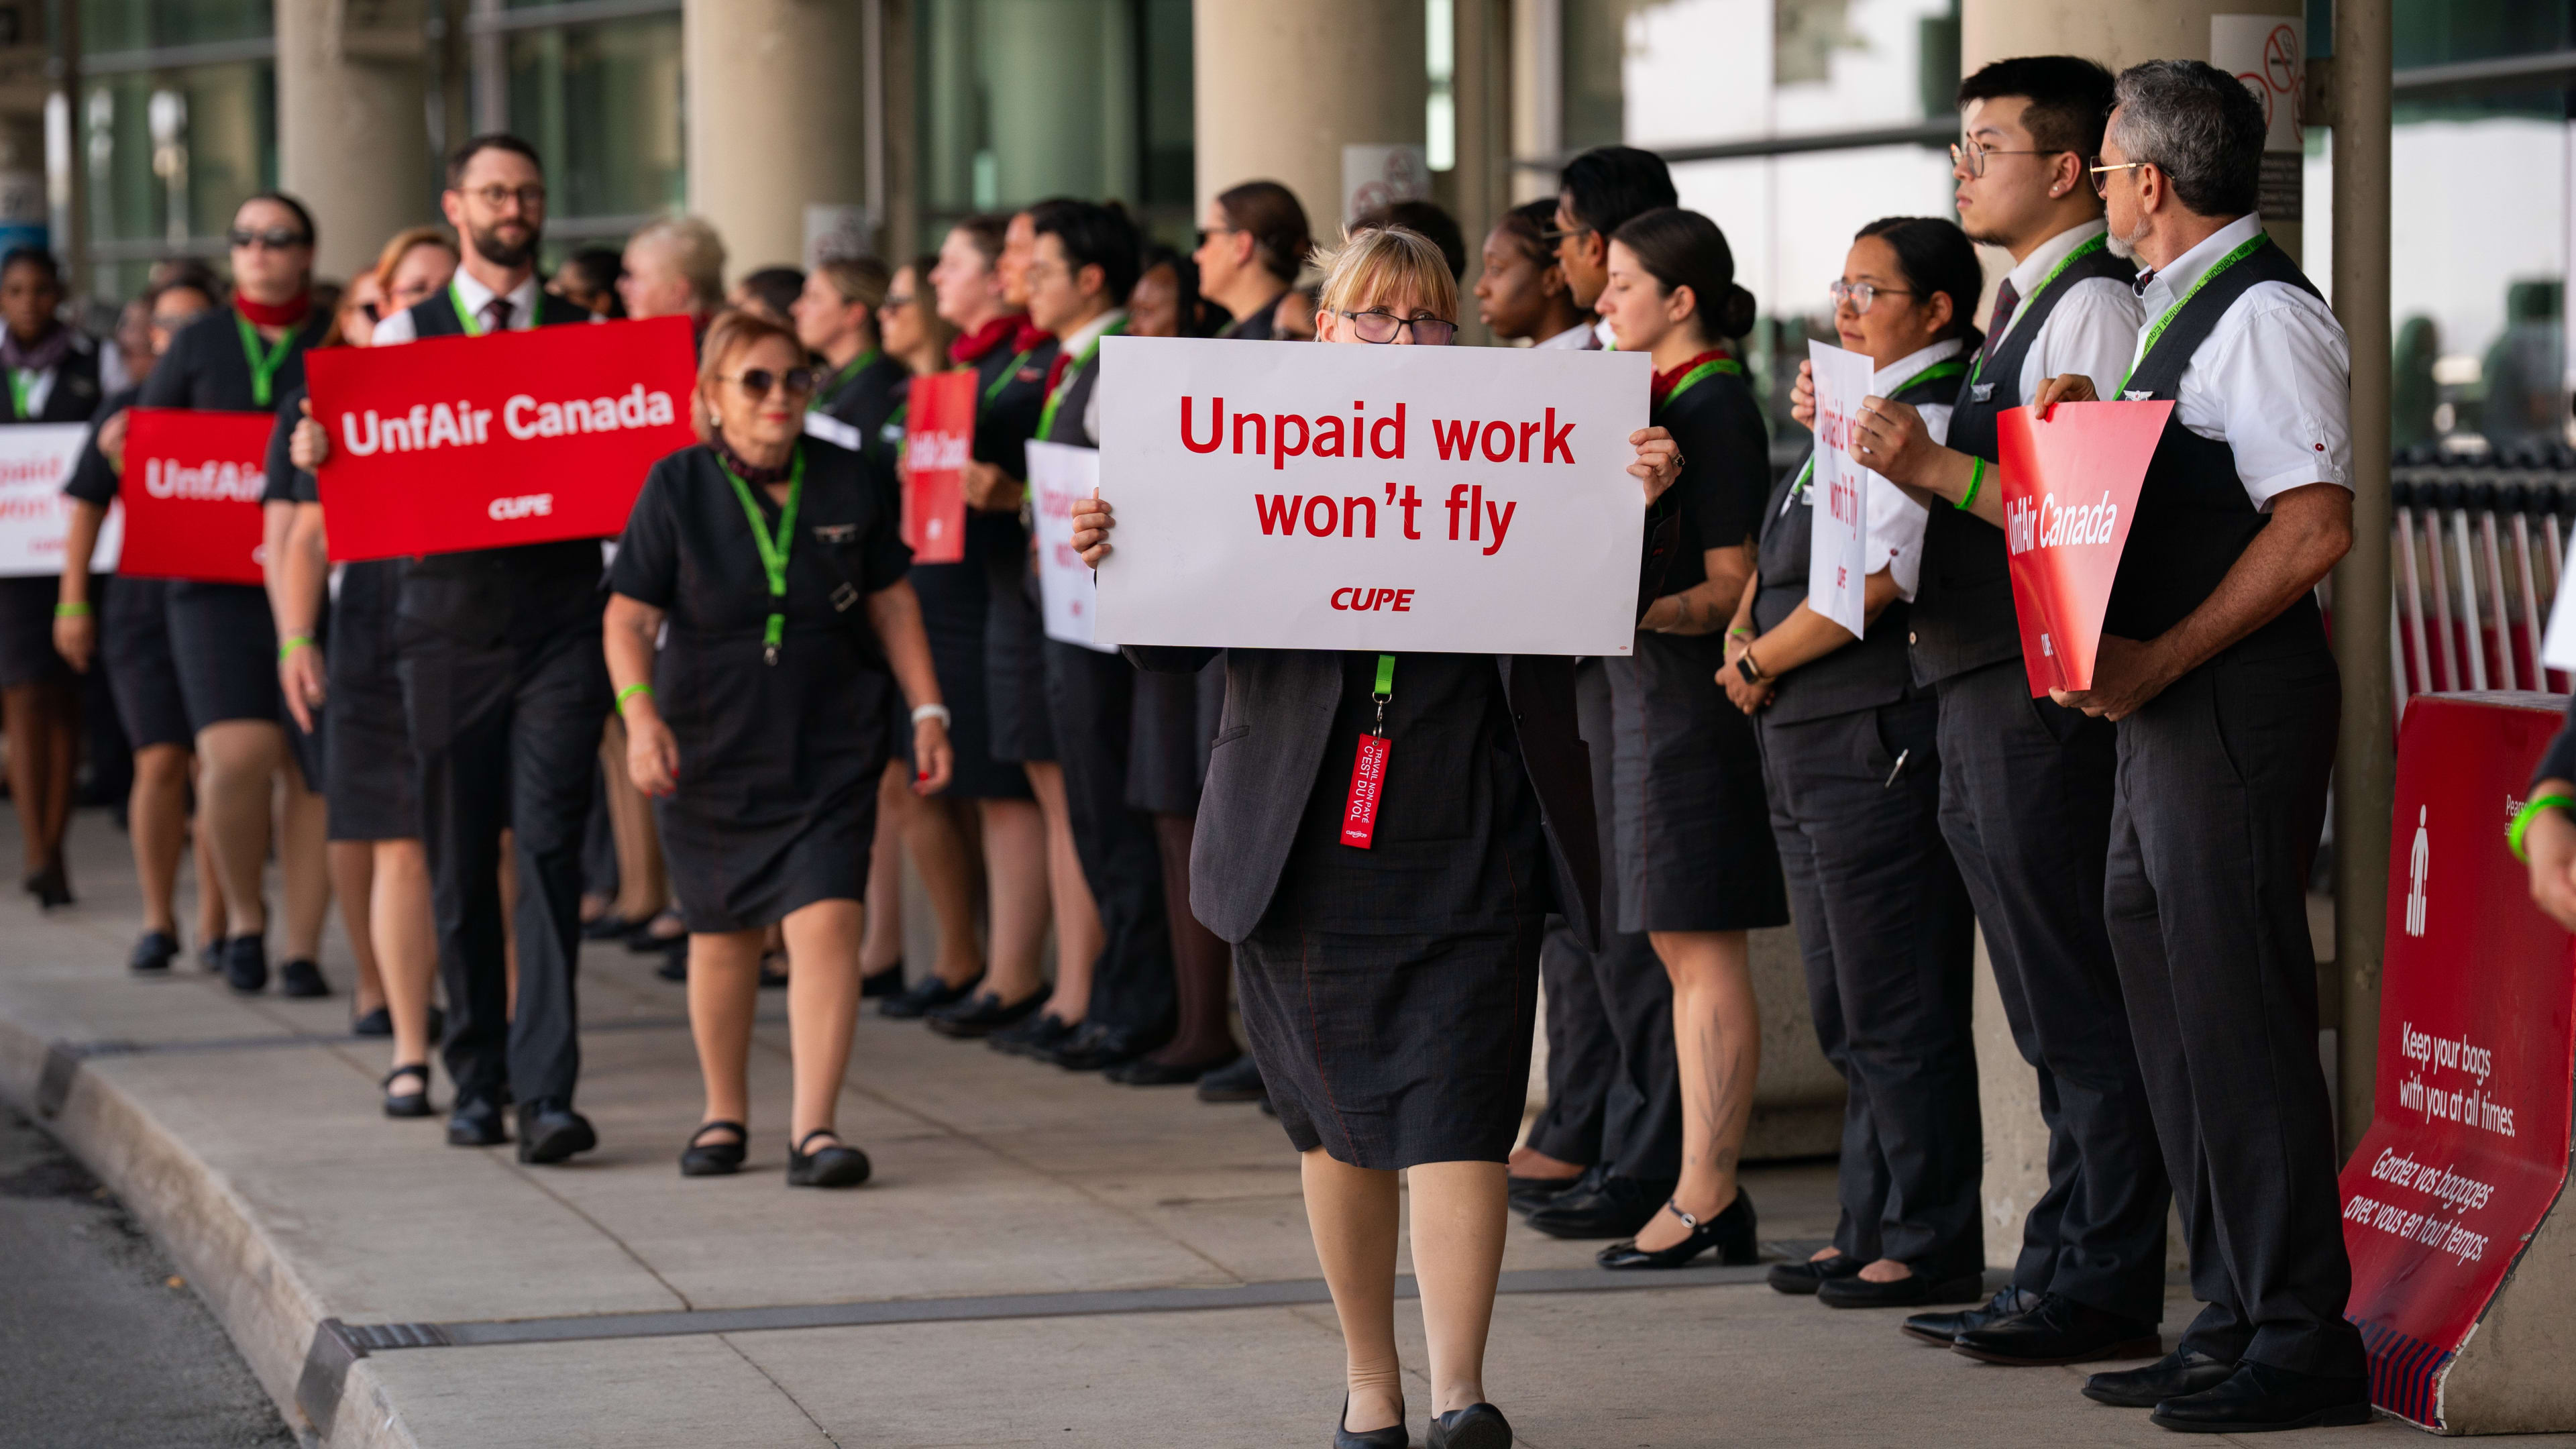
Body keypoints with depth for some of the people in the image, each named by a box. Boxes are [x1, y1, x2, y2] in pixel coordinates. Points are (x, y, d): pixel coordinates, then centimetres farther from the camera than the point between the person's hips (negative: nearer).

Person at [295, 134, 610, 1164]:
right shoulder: (405, 336, 9)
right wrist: (315, 453, -22)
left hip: (560, 623, -1)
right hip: (449, 619, 1)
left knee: (549, 847, -11)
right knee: (460, 863, 7)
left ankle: (546, 1090, -14)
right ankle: (477, 1080, 19)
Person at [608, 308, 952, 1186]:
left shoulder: (846, 482, 1)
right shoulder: (677, 488, -4)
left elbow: (891, 602, 10)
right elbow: (629, 619, -7)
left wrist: (928, 711, 5)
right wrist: (640, 714, -22)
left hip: (831, 748, 0)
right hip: (710, 749, 0)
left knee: (826, 923, -14)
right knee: (722, 936, 10)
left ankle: (814, 1129, -14)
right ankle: (724, 1115, 28)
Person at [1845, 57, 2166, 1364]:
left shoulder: (2093, 305, -12)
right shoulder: (2024, 307, 18)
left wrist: (1933, 465, -20)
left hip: (2047, 693, -10)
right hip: (1983, 689, 10)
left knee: (2080, 1010, -5)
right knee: (2053, 1013, 14)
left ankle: (2106, 1289, -1)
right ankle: (2062, 1272, 20)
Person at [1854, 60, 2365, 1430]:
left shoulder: (2262, 313, -12)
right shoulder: (2176, 317, 19)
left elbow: (2314, 527, -21)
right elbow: (2105, 529, 22)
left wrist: (2158, 661, -22)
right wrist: (1927, 467, 19)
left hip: (2235, 703, -10)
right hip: (2164, 704, 10)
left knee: (2236, 1009, -8)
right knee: (2170, 1004, 12)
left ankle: (2302, 1335, -4)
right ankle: (2235, 1313, 19)